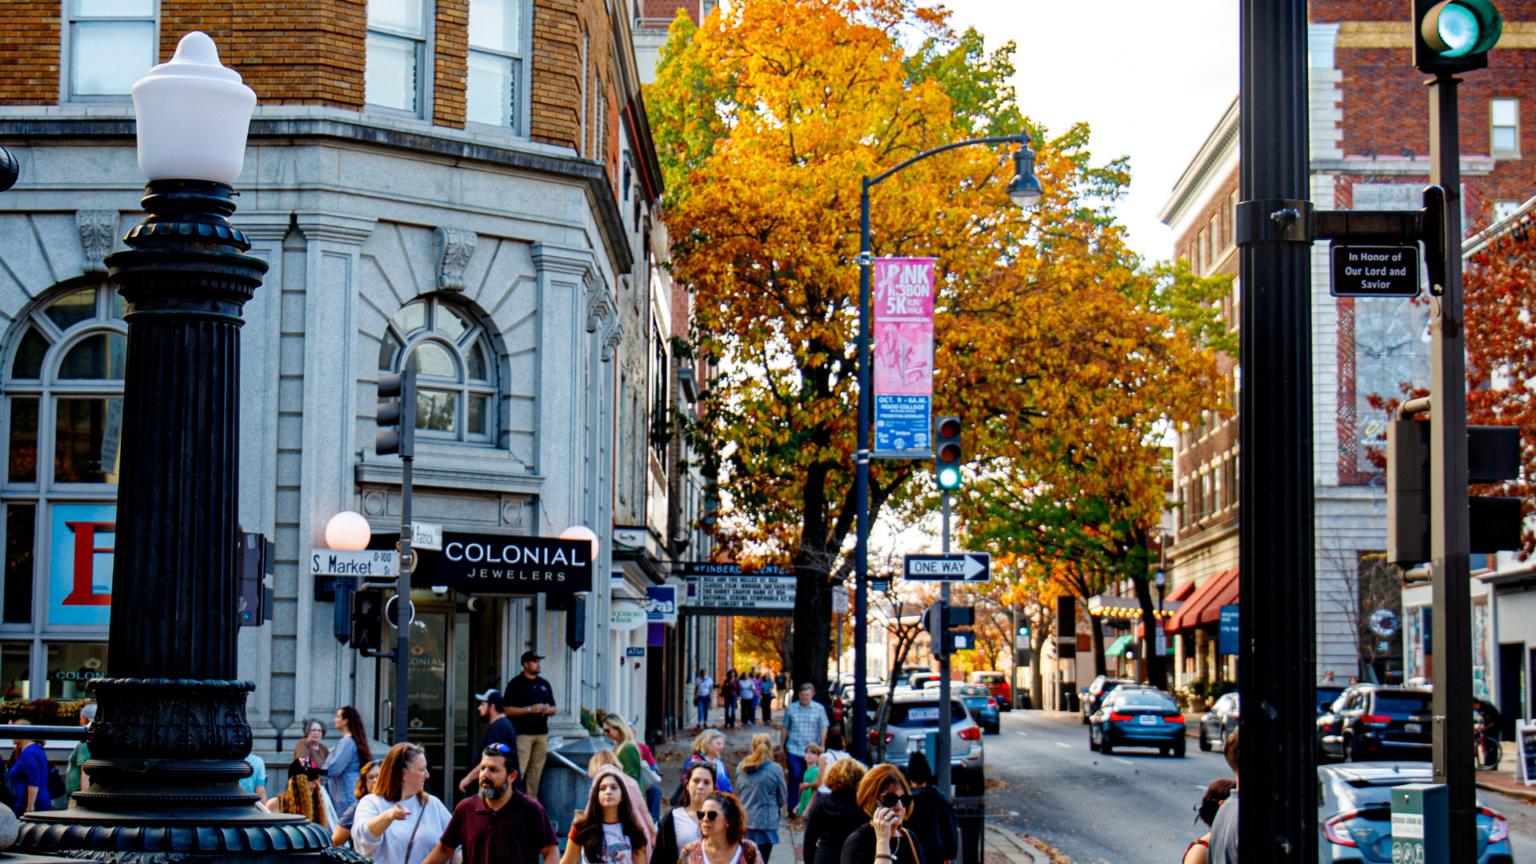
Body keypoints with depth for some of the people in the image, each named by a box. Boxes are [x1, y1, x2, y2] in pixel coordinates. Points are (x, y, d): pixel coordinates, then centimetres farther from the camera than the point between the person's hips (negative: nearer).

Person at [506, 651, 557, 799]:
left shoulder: (544, 684, 18)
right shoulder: (515, 684, 0)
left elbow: (553, 710, 23)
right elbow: (508, 710, -7)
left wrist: (548, 709, -1)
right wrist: (530, 709, -14)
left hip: (542, 734, 6)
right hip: (523, 733, -6)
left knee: (536, 770, 6)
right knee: (518, 770, -12)